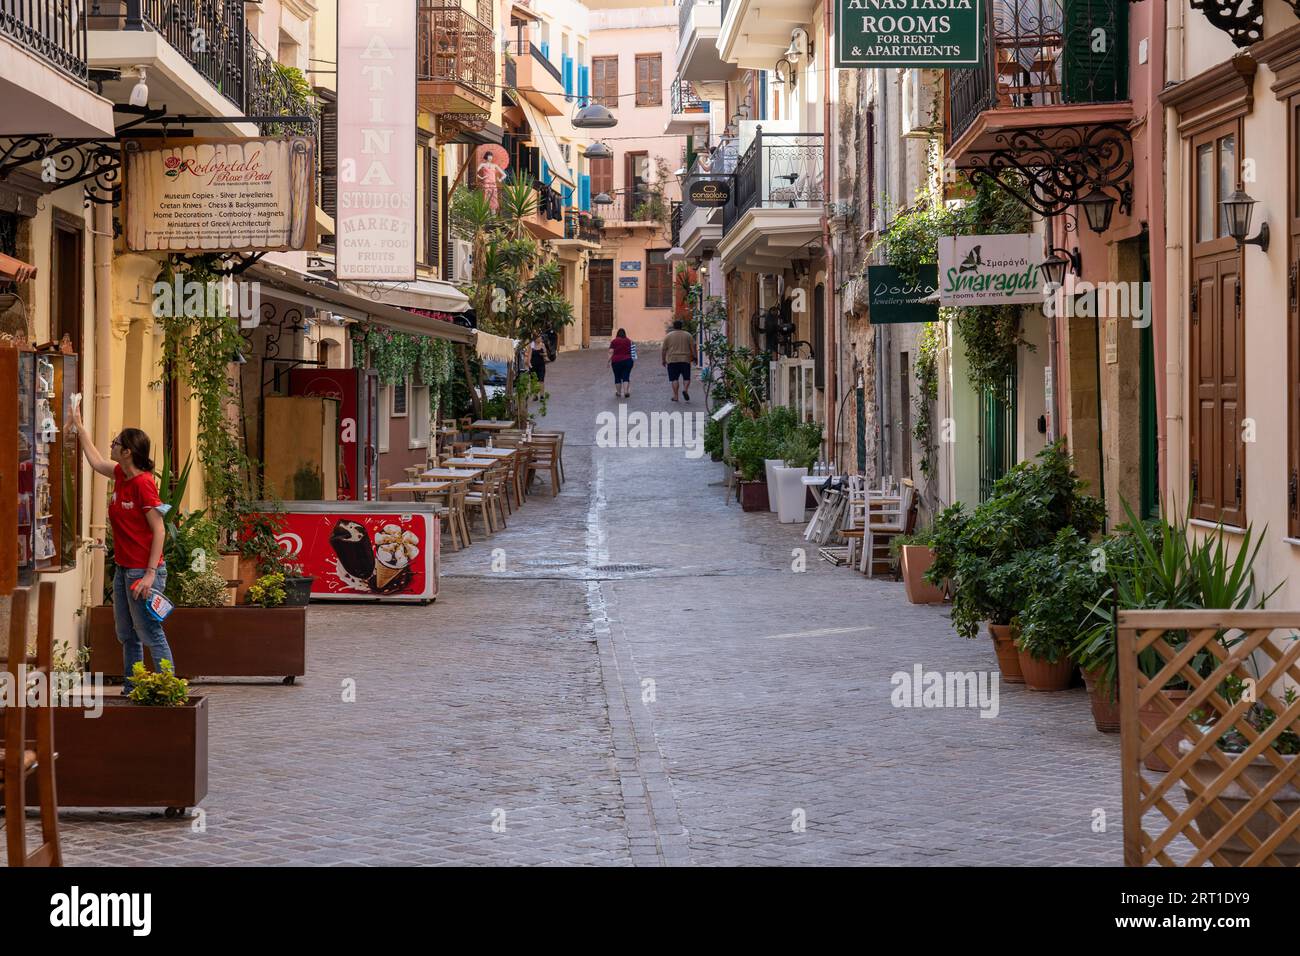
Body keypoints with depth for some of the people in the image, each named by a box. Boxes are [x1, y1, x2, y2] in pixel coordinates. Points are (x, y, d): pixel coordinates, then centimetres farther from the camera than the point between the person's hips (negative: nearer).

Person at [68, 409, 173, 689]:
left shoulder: (143, 483, -18)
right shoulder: (121, 475, 7)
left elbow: (159, 531, -19)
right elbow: (96, 461, 30)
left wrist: (150, 574, -23)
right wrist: (79, 427, 36)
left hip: (143, 570, -9)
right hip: (123, 569, 9)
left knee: (151, 634, -8)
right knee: (127, 635, 15)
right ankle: (131, 690, 23)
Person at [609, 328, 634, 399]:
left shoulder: (614, 341, 0)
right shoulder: (628, 341, 6)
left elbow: (611, 352, -5)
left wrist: (609, 361, -1)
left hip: (616, 361, -1)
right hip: (627, 360, 1)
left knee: (617, 377, 8)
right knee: (626, 377, 1)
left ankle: (618, 393, 14)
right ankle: (626, 391, -12)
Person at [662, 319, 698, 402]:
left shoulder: (668, 336, 4)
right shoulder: (688, 335, 5)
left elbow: (664, 350, 5)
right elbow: (693, 348, 5)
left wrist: (663, 360, 12)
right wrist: (695, 357, 13)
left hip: (672, 360, 0)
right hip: (685, 360, 0)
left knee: (674, 379, 2)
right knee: (686, 377, 7)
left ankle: (675, 396, -2)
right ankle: (685, 389, -16)